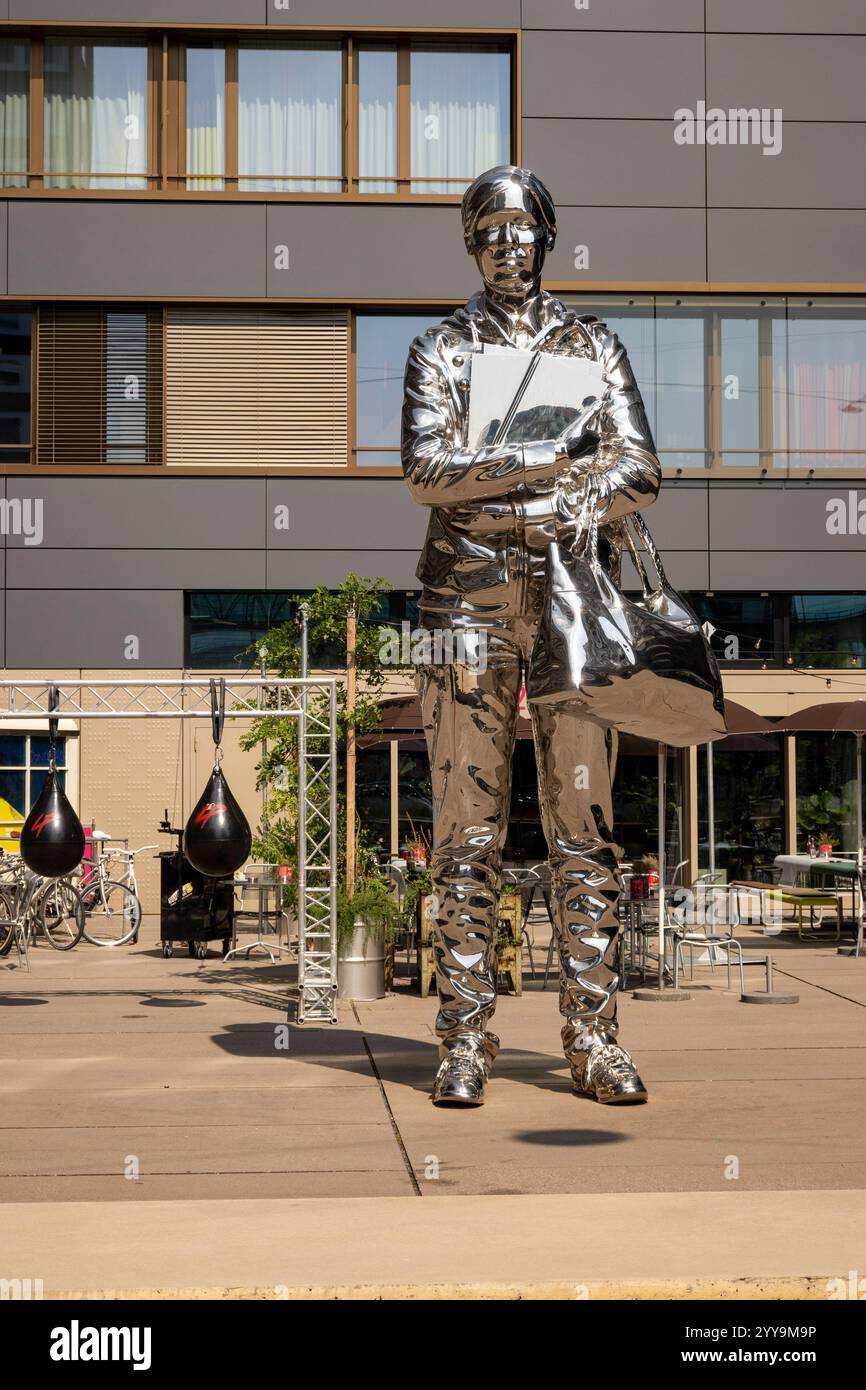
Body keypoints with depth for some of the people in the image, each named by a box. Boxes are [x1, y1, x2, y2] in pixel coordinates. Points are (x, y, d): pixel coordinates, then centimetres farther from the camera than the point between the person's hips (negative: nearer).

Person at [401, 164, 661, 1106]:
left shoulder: (595, 347, 13)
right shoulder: (440, 350, 10)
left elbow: (637, 473, -1)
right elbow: (426, 471, -8)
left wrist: (501, 504, -15)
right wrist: (549, 459, -19)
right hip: (469, 603, -1)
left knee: (583, 823, 0)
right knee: (468, 826, -2)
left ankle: (594, 1038, 5)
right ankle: (464, 1041, 4)